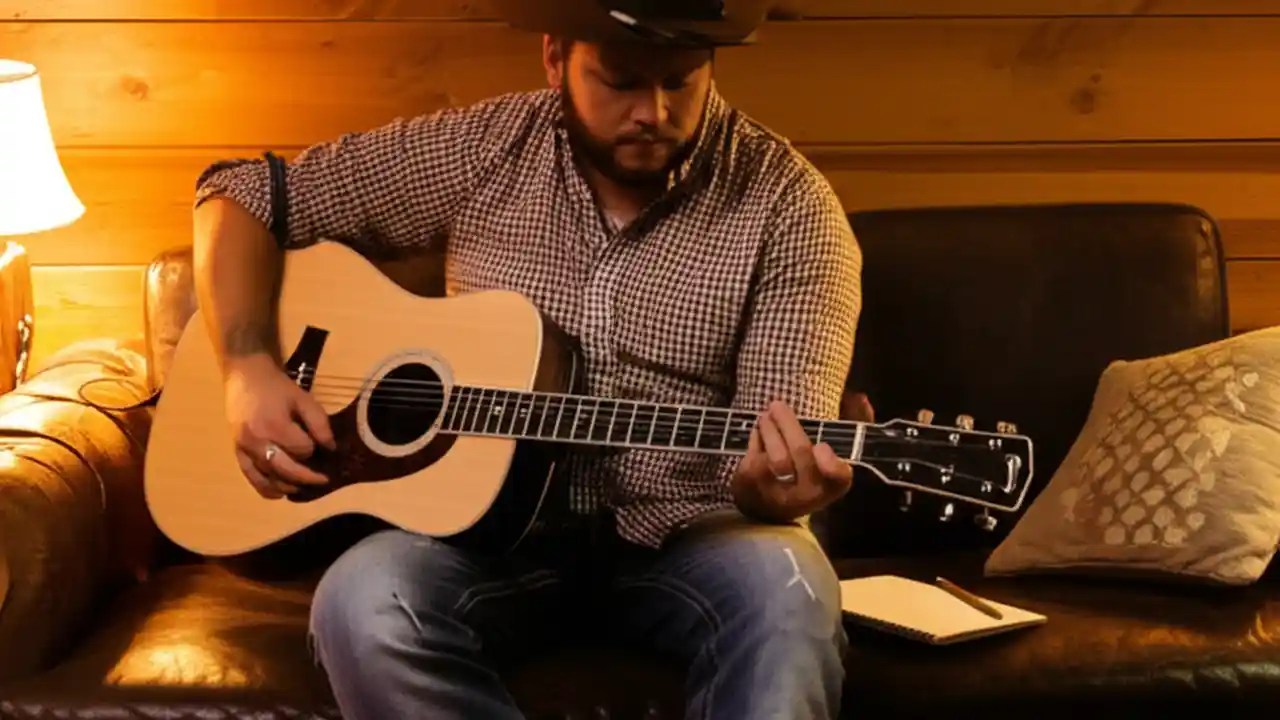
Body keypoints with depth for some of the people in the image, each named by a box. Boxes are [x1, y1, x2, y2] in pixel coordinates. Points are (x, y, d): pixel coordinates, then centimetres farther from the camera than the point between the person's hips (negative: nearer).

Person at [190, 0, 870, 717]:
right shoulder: (482, 153, -1)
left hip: (686, 532, -2)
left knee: (785, 598, -36)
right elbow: (243, 193, 7)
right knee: (363, 603, -29)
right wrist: (250, 370, -8)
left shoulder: (787, 204, -8)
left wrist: (775, 493, -38)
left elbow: (789, 454, -13)